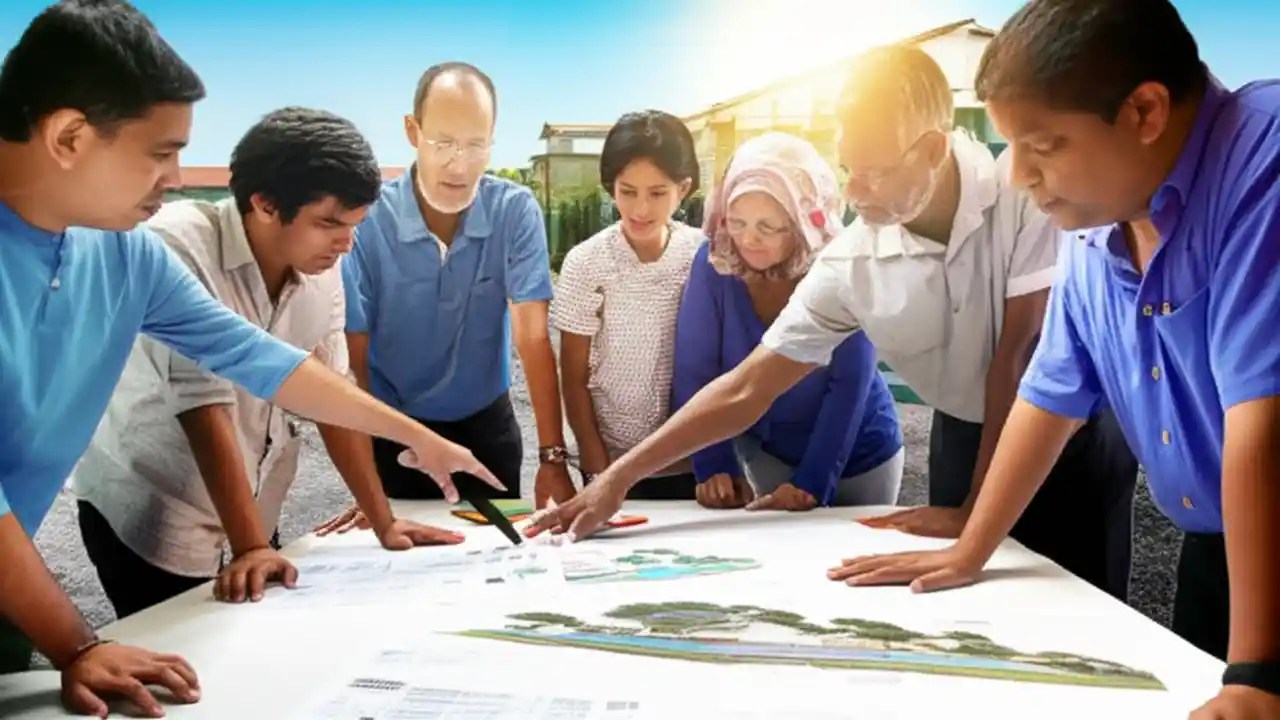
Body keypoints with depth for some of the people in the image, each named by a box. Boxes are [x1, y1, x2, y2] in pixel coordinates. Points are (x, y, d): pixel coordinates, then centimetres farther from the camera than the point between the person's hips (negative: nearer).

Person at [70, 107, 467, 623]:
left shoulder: (321, 266, -7)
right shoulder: (181, 247, -25)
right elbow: (204, 404, -28)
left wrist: (384, 523, -3)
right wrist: (249, 547, -30)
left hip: (251, 504, 6)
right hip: (148, 510, -5)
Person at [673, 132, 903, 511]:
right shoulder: (714, 262, -18)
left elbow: (849, 384, -25)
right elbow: (694, 372, -17)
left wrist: (811, 482, -33)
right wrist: (715, 467, -26)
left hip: (857, 456, -1)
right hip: (765, 450, 1)